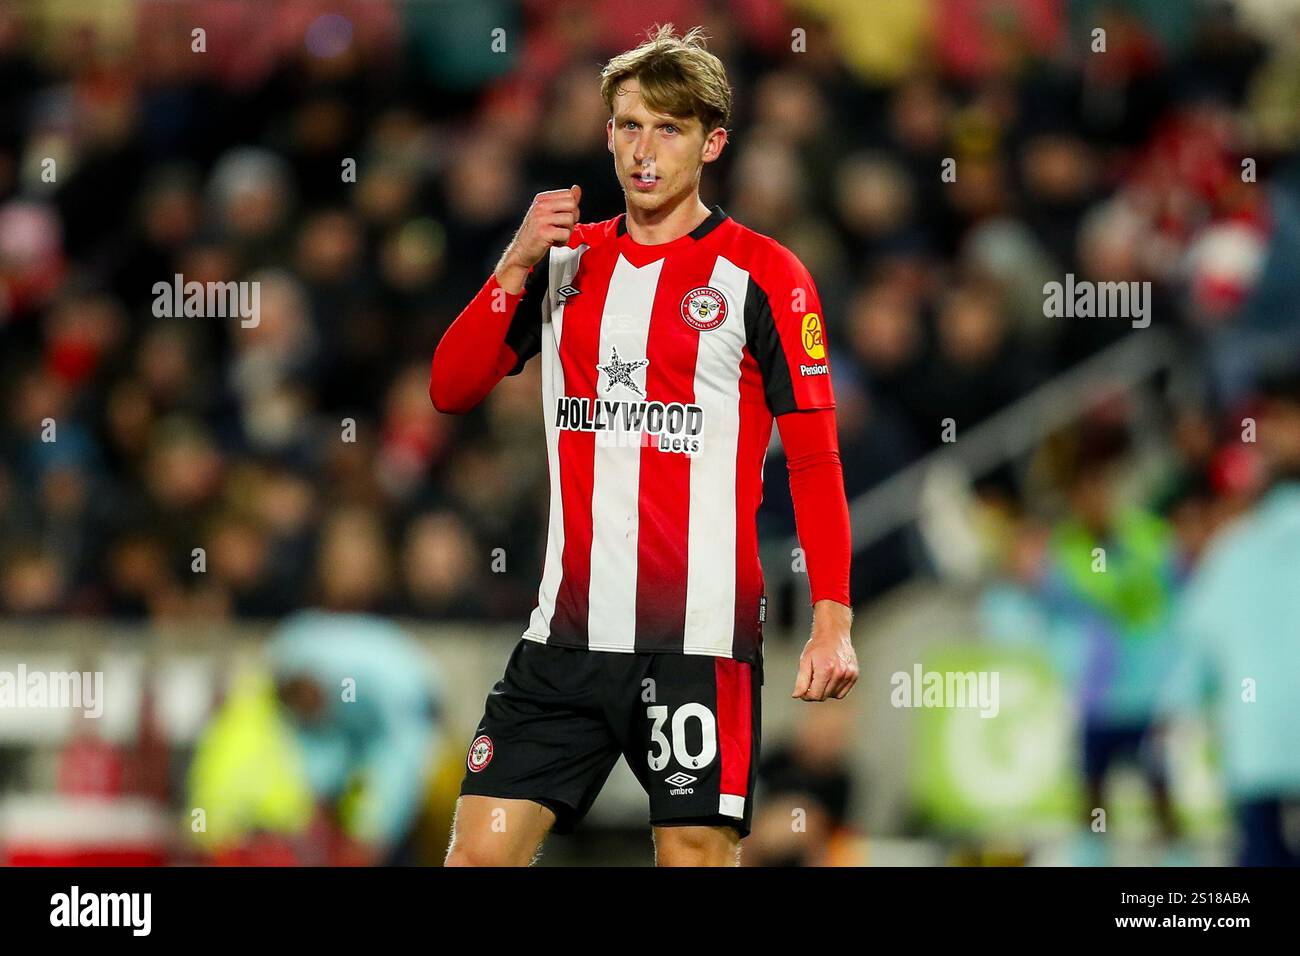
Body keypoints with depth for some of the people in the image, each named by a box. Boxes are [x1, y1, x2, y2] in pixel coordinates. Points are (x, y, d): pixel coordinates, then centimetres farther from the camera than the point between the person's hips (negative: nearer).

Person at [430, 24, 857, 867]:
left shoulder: (763, 276, -2)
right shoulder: (568, 261, 13)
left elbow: (816, 459, -5)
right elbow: (451, 389, 7)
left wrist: (833, 619, -14)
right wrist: (517, 266, -7)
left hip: (701, 638, -5)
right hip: (568, 632, 5)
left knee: (697, 855, -5)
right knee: (482, 851, -1)